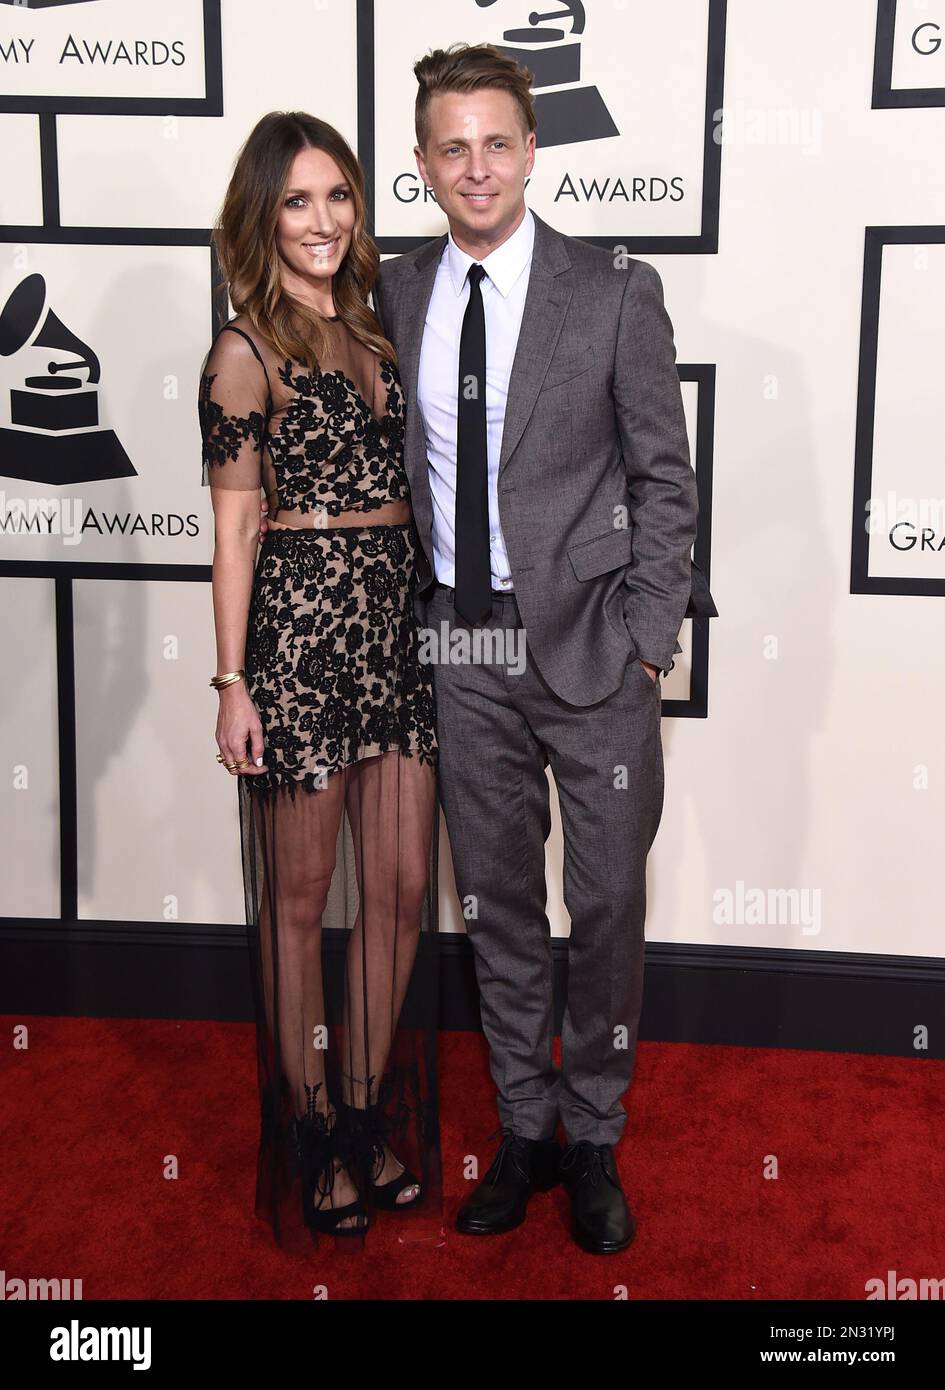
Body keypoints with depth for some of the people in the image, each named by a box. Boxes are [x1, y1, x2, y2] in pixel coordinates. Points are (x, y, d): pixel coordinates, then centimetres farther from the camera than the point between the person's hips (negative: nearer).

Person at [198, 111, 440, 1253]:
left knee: (402, 890, 9)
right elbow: (234, 525, -6)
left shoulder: (377, 330, 13)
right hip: (300, 623, -6)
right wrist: (232, 683, -9)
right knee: (302, 898, 7)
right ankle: (311, 1135, 24)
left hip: (398, 619, 6)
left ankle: (370, 1116, 27)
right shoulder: (245, 353, -5)